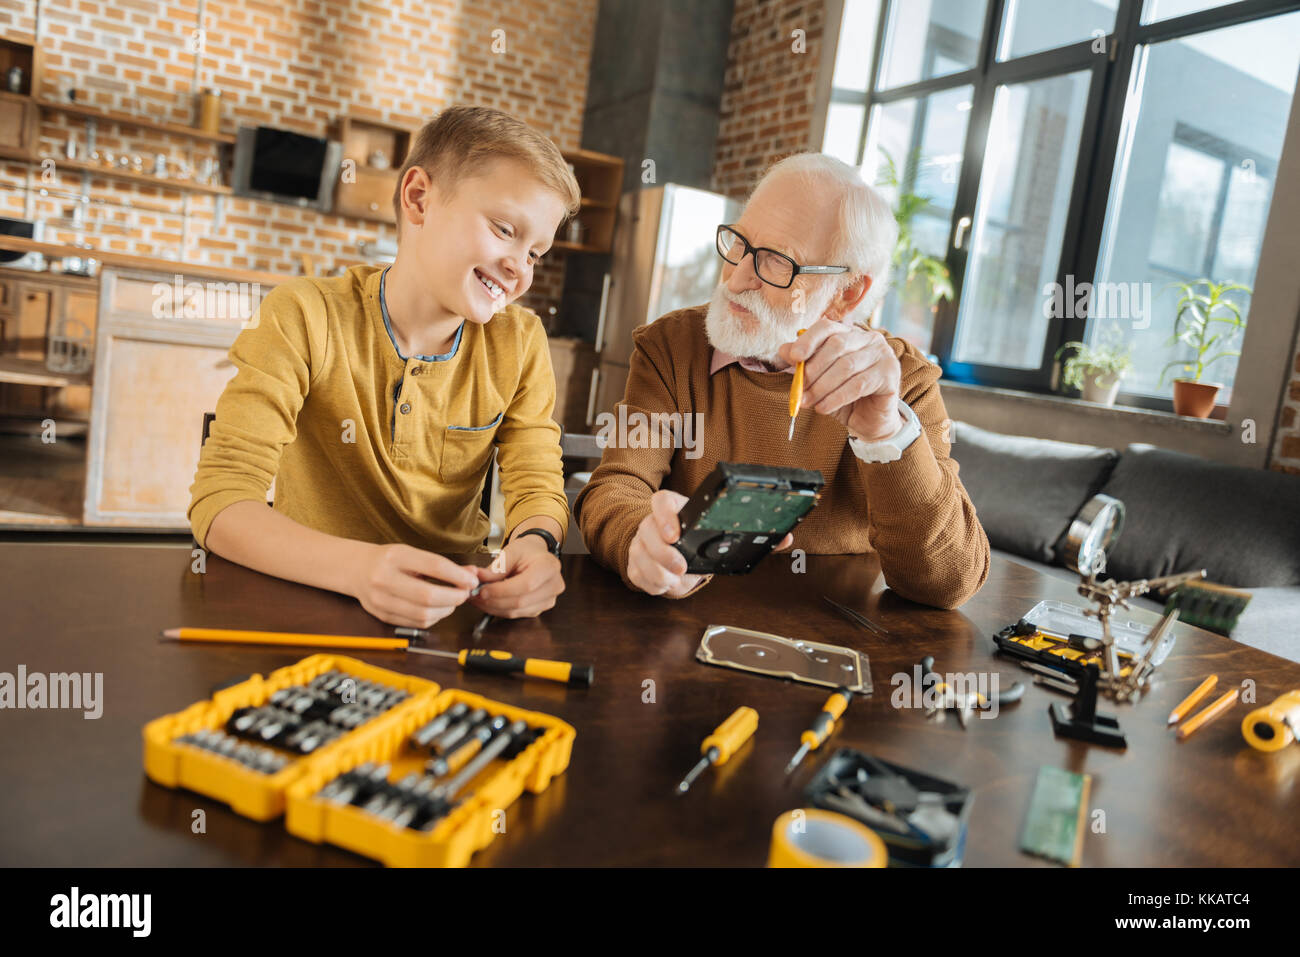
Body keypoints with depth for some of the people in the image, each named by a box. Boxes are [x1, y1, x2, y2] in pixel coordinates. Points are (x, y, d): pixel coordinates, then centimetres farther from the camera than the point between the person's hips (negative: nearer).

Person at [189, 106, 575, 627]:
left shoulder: (519, 343, -2)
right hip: (317, 598, -3)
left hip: (454, 602, 3)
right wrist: (360, 567, -38)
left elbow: (538, 487, -2)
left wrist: (535, 542, -28)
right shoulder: (303, 318, -13)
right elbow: (220, 499, -19)